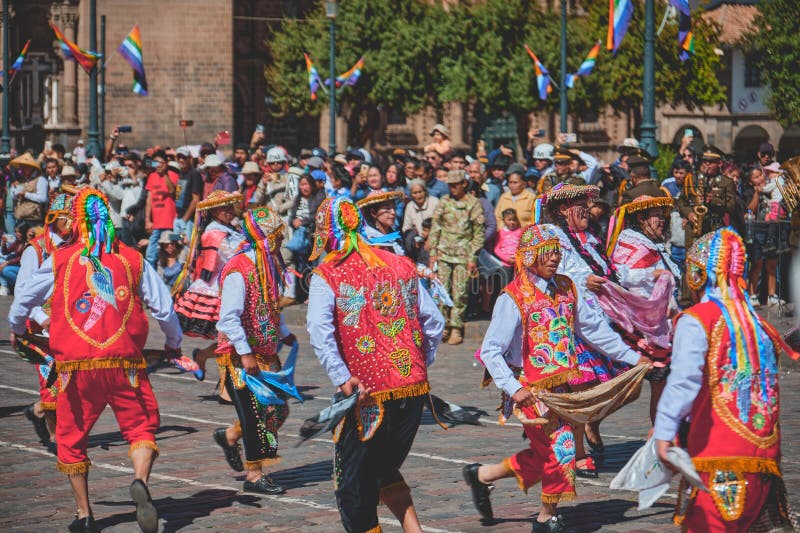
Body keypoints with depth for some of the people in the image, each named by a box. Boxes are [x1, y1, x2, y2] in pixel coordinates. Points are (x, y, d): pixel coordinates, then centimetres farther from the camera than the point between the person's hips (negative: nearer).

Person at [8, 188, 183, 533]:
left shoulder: (59, 261, 4)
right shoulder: (132, 259, 5)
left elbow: (23, 301, 17)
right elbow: (164, 307, 7)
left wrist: (16, 331, 38)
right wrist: (173, 343, 26)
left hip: (75, 365, 0)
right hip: (125, 362, 0)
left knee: (71, 436, 14)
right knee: (141, 426, 7)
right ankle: (140, 480, -23)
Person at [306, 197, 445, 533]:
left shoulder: (327, 276, -4)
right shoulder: (401, 265, 10)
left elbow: (319, 332, -19)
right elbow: (434, 322, 11)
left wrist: (342, 379, -21)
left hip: (367, 393, -5)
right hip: (415, 390, 5)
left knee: (354, 484, 9)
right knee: (384, 470, 23)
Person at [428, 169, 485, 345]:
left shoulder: (474, 204, 0)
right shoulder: (444, 202, 7)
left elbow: (479, 233, 1)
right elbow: (435, 228, 12)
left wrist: (473, 258, -4)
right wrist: (433, 252, 5)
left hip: (463, 254, -3)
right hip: (443, 252, 3)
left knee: (459, 293, -5)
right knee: (442, 290, -3)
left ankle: (456, 328, 0)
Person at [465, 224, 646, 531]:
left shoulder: (566, 289, 7)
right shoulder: (513, 298, -12)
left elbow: (594, 329, 17)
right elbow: (491, 351, -15)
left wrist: (632, 357, 16)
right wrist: (513, 389, -25)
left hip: (564, 384, 7)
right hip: (534, 389, -7)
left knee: (544, 455, 12)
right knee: (561, 449, -5)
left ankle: (481, 475, 31)